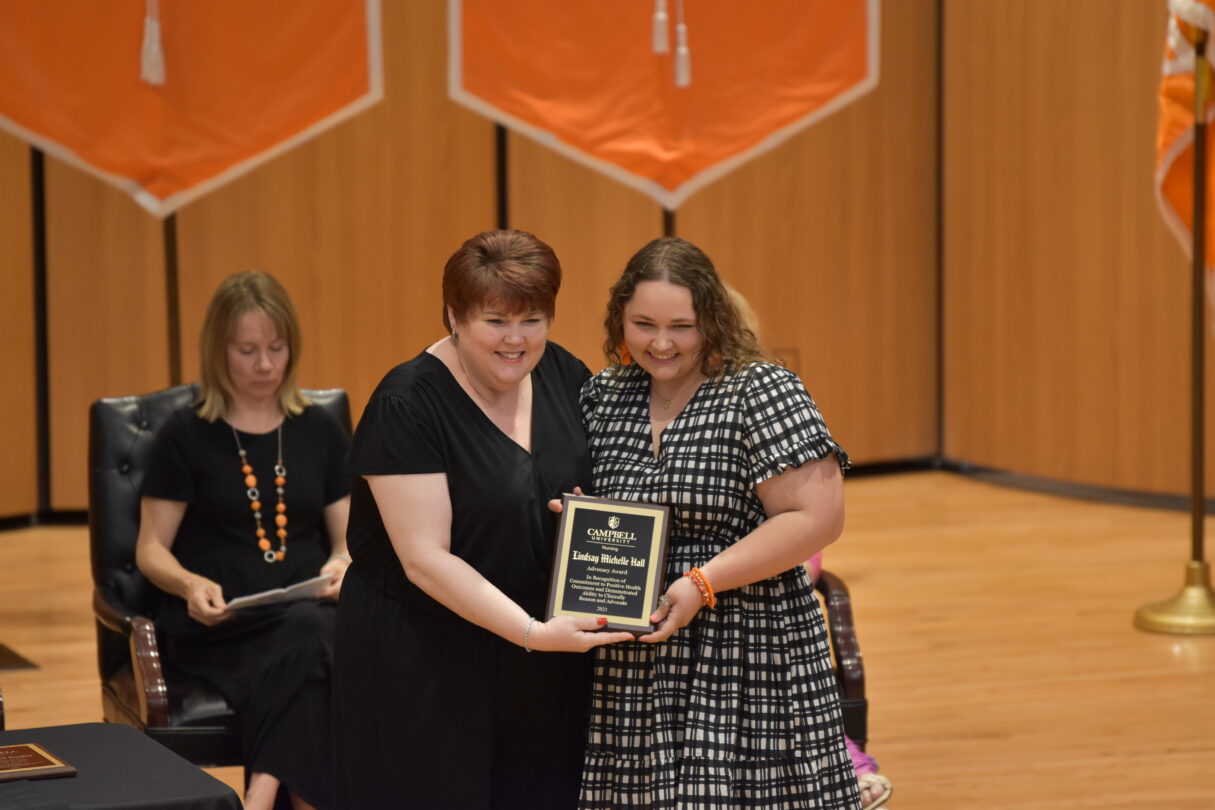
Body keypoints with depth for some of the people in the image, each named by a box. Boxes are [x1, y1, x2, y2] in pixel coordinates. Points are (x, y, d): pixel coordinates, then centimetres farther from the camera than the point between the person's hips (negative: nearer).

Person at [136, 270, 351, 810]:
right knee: (306, 655, -37)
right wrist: (191, 584, -17)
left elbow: (348, 539, 16)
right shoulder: (185, 437, 6)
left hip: (308, 617, 2)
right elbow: (151, 549, 6)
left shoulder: (320, 432, 15)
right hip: (216, 625, -2)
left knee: (307, 635, -37)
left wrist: (342, 565, -9)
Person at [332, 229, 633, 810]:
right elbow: (425, 560, -21)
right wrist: (531, 632, -28)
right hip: (421, 661, -5)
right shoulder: (407, 406, -16)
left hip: (547, 662, 5)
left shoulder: (565, 376, 1)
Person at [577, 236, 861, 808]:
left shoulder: (762, 394, -7)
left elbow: (816, 519, -14)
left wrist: (703, 582, -18)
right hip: (631, 671, 5)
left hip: (747, 668, -5)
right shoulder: (601, 397, 10)